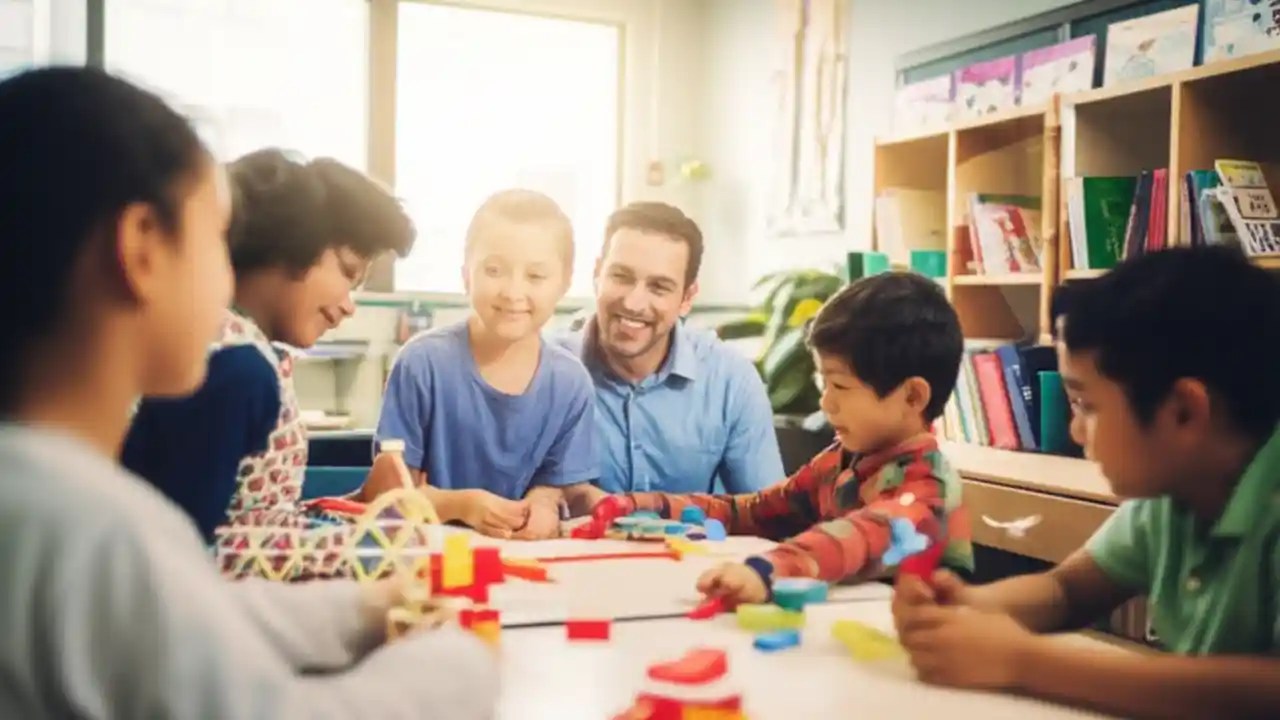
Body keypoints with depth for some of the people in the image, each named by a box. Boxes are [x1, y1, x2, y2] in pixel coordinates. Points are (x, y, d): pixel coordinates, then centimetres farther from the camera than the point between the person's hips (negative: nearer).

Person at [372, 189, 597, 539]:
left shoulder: (571, 383, -5)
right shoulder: (423, 362, -11)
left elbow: (554, 487, 3)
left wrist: (542, 506, -18)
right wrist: (460, 504, -21)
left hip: (522, 551, 2)